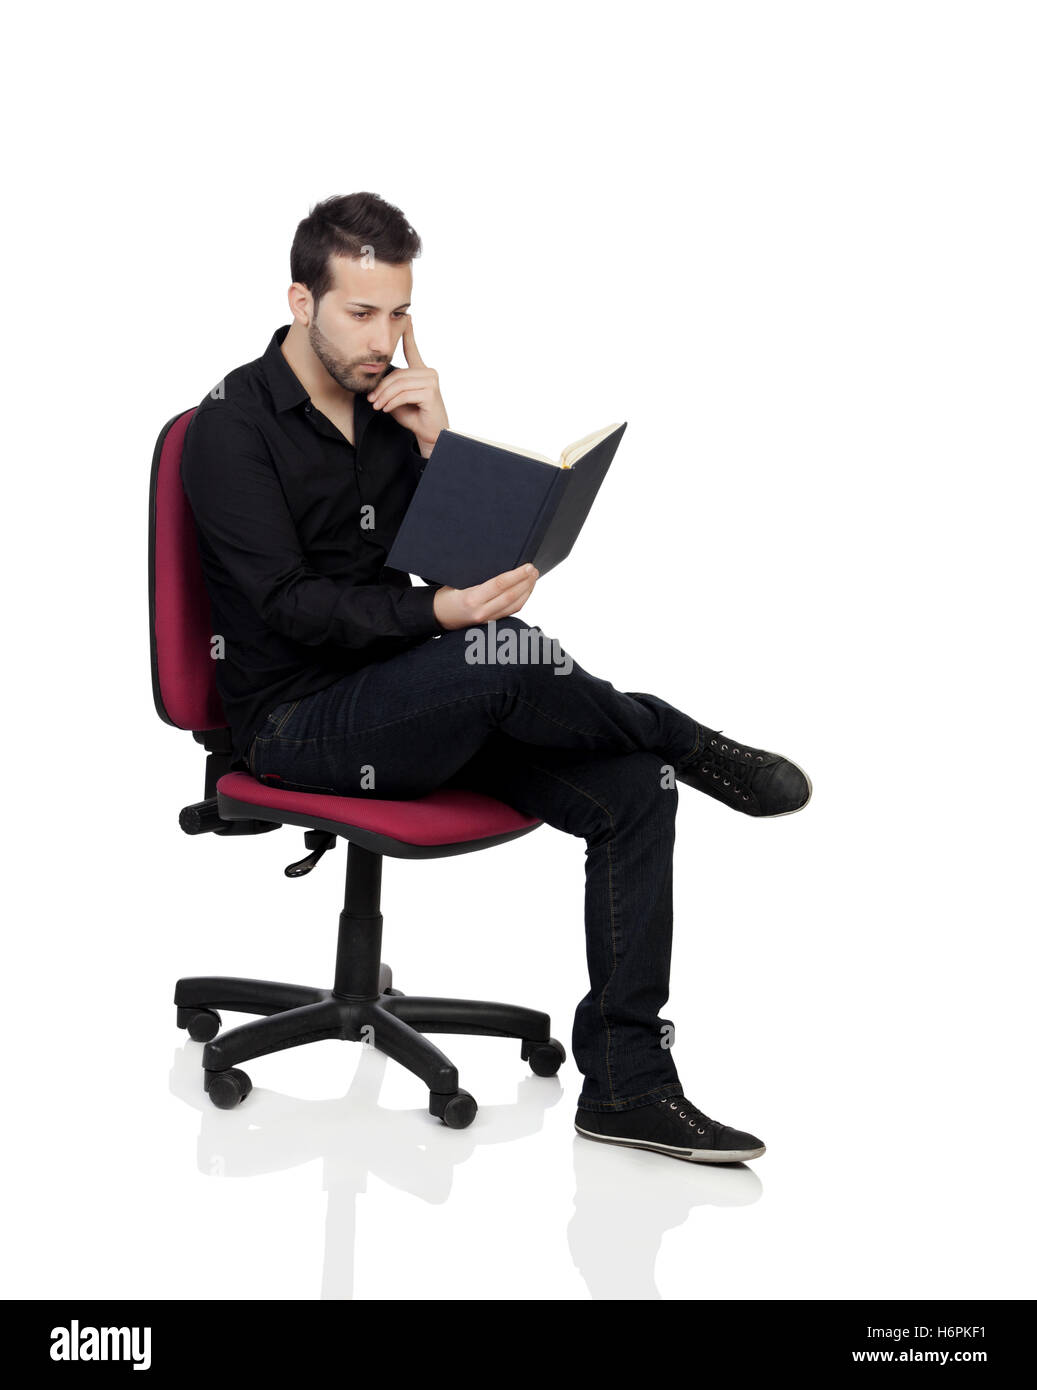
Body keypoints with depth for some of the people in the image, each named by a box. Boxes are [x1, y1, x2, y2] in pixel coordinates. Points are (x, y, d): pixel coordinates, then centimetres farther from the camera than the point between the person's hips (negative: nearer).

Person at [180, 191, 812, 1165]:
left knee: (634, 790, -14)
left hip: (409, 706, 7)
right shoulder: (235, 427, -8)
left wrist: (440, 445, -9)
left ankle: (624, 1084, -12)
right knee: (499, 652, -37)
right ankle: (685, 742, -9)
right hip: (297, 723, -7)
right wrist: (437, 615, -32)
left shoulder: (391, 405, 11)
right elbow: (287, 602, -18)